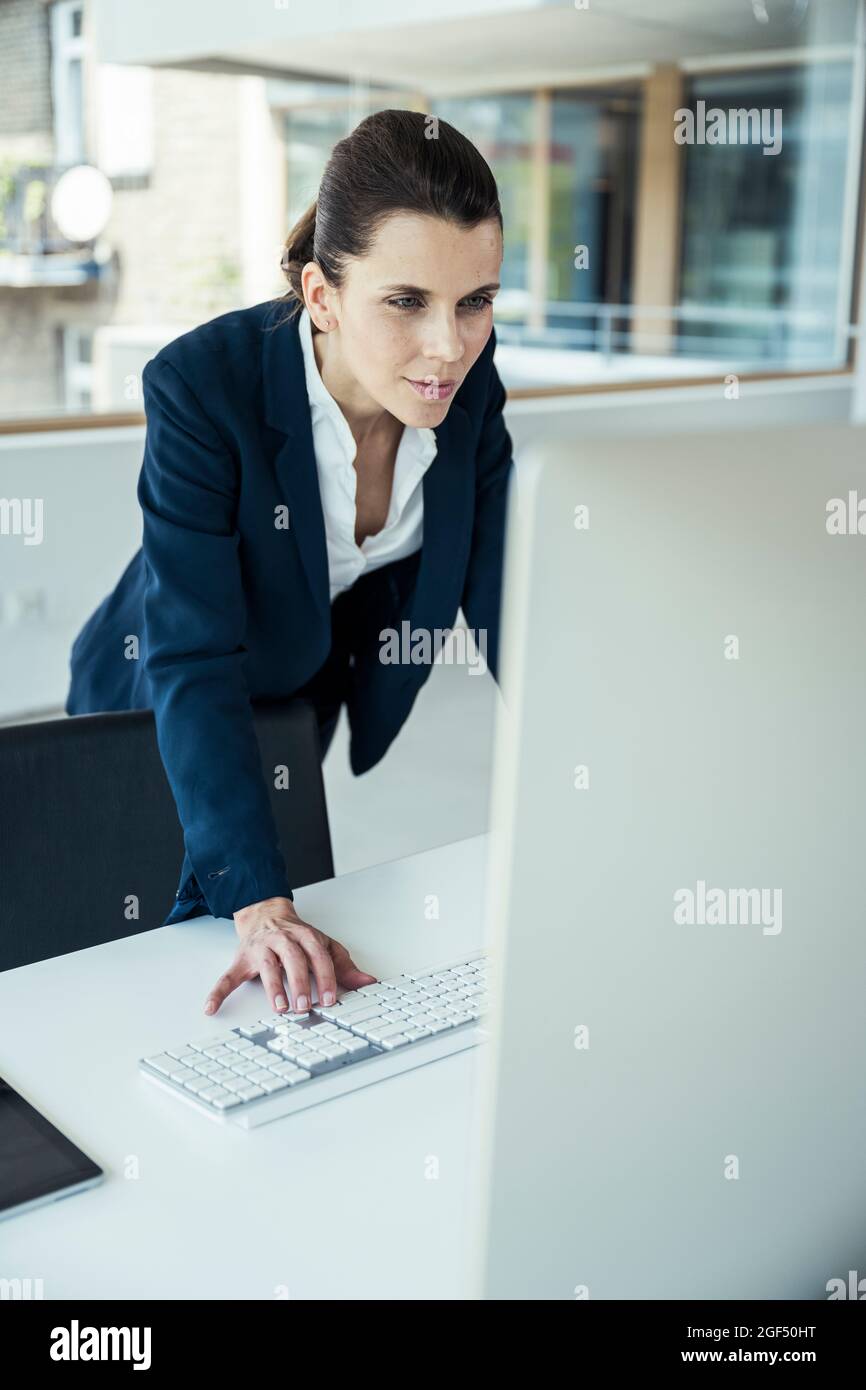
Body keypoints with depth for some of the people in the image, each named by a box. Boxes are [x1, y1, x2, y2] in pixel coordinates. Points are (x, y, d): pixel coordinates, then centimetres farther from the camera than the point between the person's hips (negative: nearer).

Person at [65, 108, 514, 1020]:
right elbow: (193, 663, -39)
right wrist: (260, 908, -48)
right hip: (164, 718, -4)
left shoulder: (466, 381, -21)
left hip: (309, 697, 4)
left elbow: (511, 603, -17)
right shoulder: (202, 384, -35)